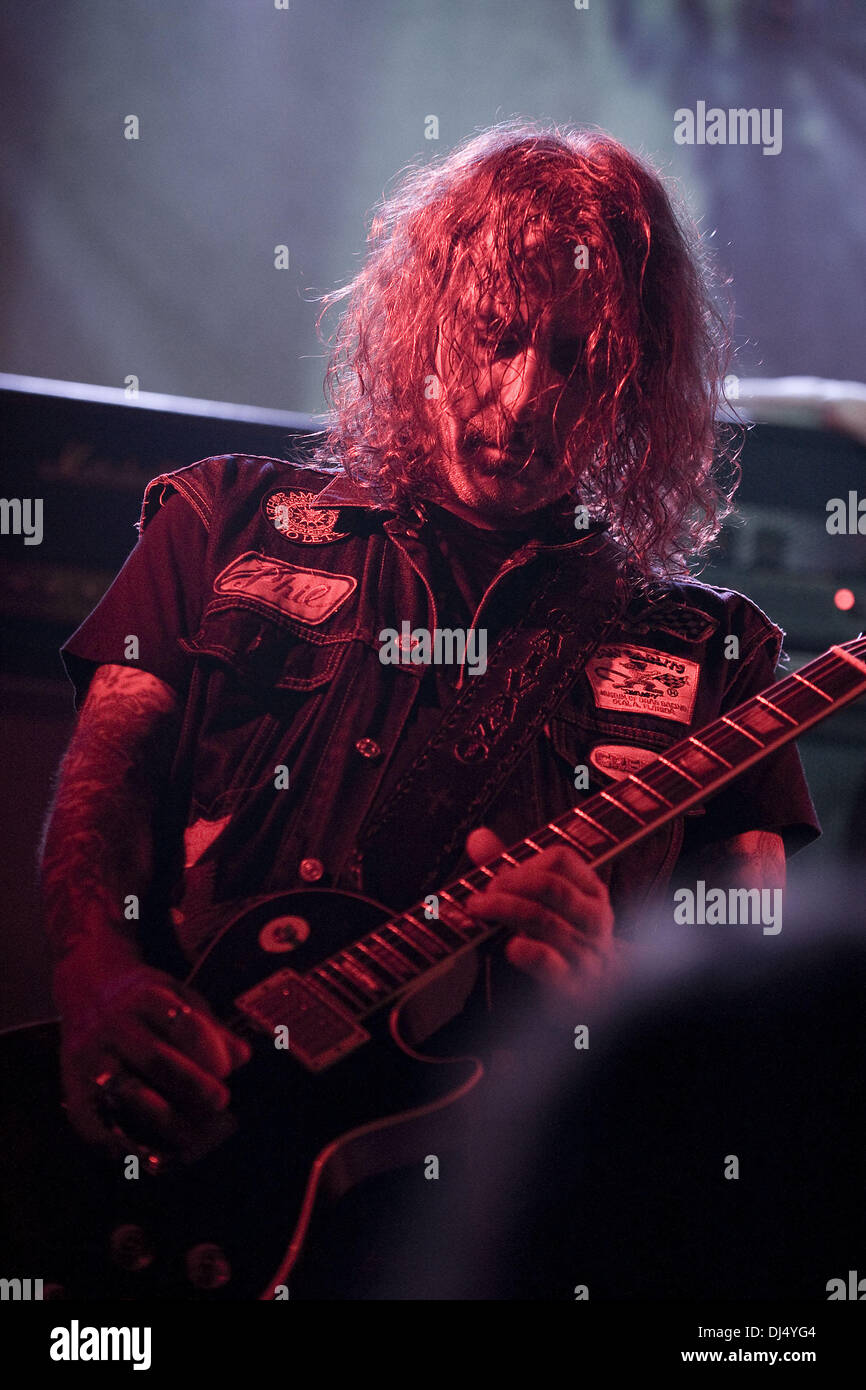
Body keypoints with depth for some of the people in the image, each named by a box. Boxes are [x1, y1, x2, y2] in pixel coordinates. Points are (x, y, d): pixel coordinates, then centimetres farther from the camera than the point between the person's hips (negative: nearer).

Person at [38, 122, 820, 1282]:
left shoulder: (707, 654, 15)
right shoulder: (231, 523, 17)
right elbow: (101, 785, 9)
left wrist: (610, 983, -12)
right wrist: (100, 983, -12)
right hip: (189, 1115, 0)